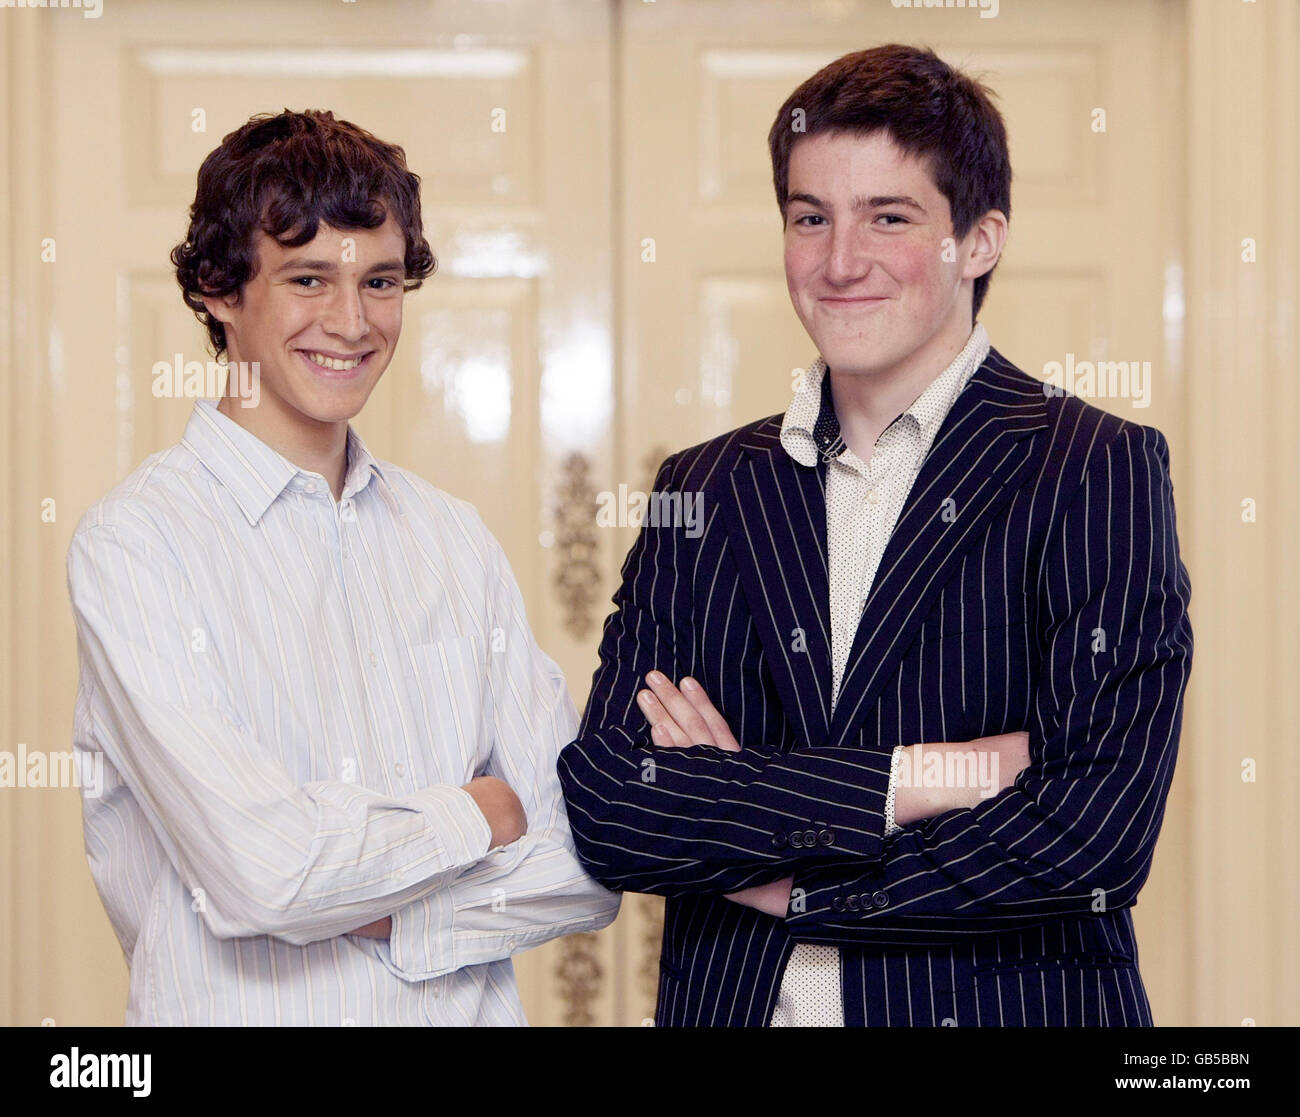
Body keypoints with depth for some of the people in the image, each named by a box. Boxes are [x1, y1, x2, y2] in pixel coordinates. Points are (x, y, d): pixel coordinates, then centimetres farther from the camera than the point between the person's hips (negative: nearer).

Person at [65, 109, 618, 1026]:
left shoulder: (456, 540, 4)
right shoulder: (137, 542, -12)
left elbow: (586, 864, 0)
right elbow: (261, 870, -22)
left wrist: (392, 916, -15)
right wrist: (477, 814, -8)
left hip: (470, 1010, 4)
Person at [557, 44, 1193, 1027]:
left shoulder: (1100, 473, -8)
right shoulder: (702, 491, 3)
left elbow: (1095, 835, -18)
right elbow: (603, 815, -8)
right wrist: (912, 781, -18)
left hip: (1008, 1003, -3)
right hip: (729, 1004, 3)